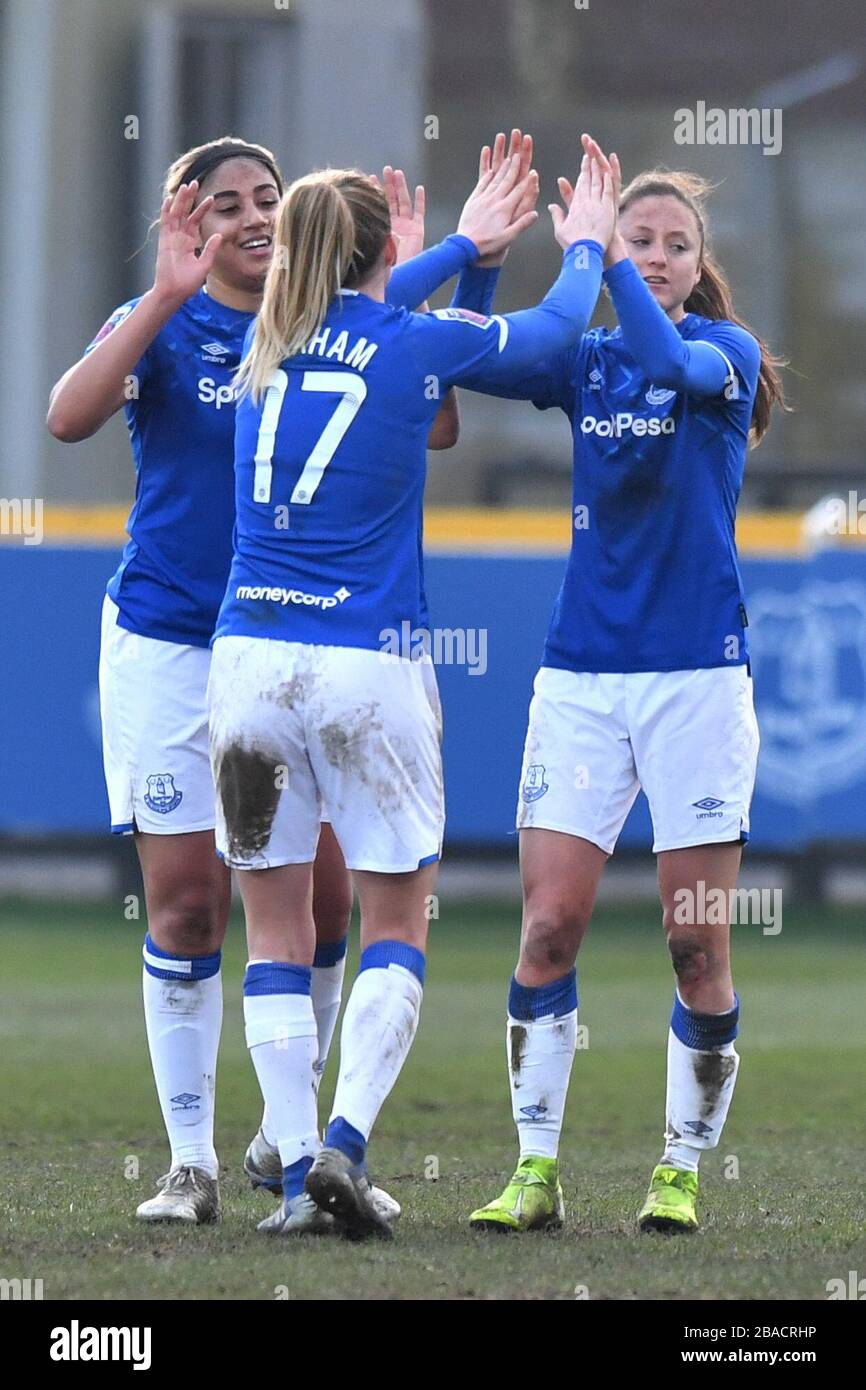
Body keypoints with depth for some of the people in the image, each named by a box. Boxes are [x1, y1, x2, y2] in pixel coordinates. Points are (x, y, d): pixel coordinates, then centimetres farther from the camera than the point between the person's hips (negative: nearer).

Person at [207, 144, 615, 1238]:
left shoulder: (269, 345, 9)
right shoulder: (421, 344, -3)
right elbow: (557, 324, 15)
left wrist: (467, 245, 46)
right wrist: (586, 246, 36)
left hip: (247, 655, 3)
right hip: (366, 670, -3)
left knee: (275, 930, 8)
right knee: (396, 925, 7)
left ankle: (295, 1172, 0)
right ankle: (344, 1142, -11)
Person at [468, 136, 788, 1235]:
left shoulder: (727, 351, -2)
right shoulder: (585, 360, 9)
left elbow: (675, 362, -24)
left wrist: (599, 252, -29)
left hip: (696, 674, -3)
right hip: (581, 673, 3)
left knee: (697, 944, 0)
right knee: (548, 924, -5)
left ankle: (682, 1172, 10)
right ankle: (535, 1168, 0)